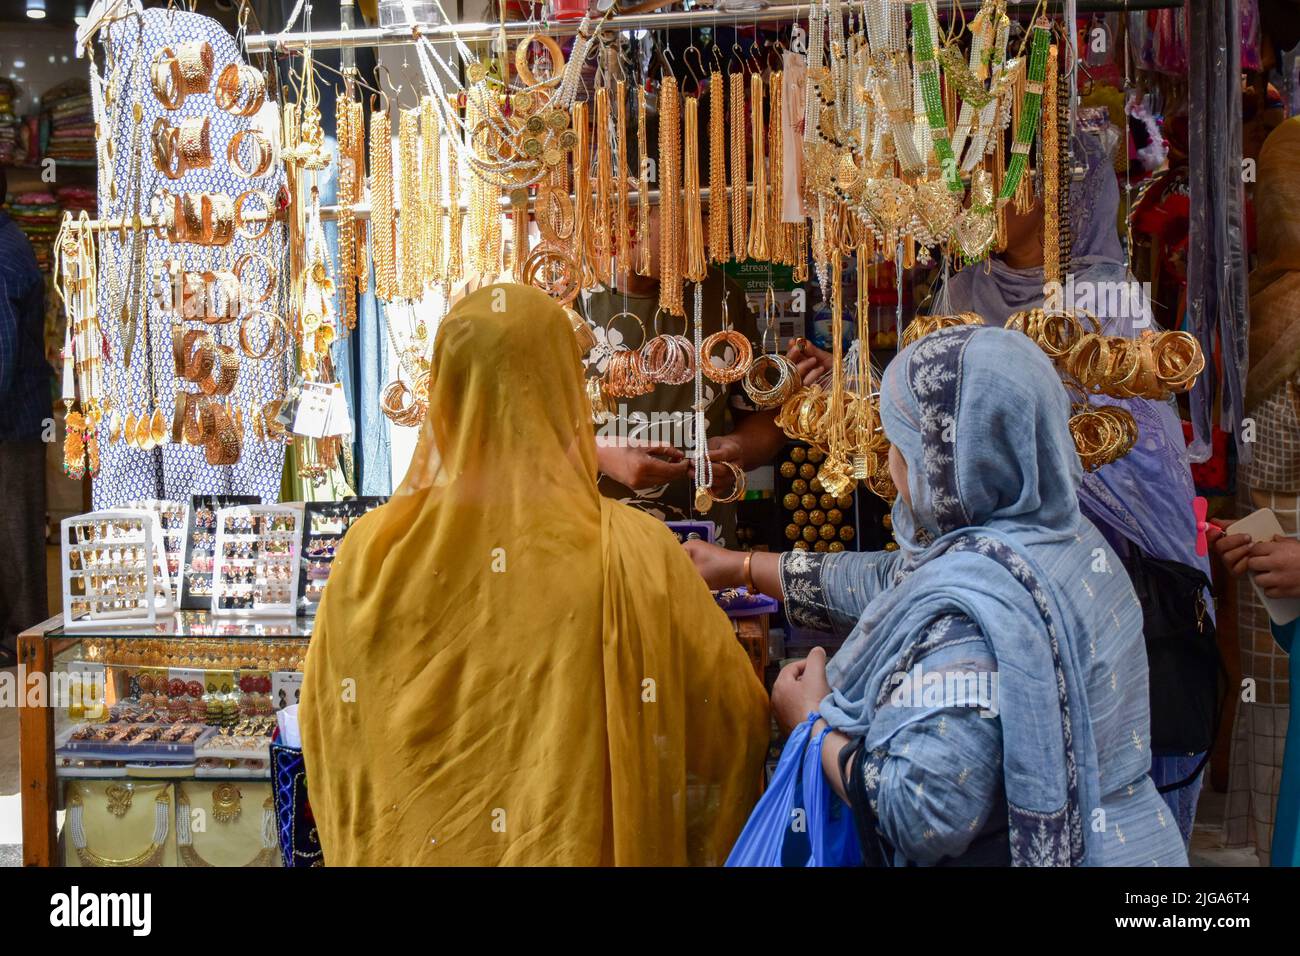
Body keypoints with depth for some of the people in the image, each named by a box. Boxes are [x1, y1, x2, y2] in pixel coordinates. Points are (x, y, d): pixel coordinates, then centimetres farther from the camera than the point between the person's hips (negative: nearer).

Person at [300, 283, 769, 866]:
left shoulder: (372, 552, -13)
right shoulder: (631, 554, -19)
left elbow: (325, 740, -1)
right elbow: (736, 719, -10)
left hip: (414, 846, 2)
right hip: (581, 848, -2)